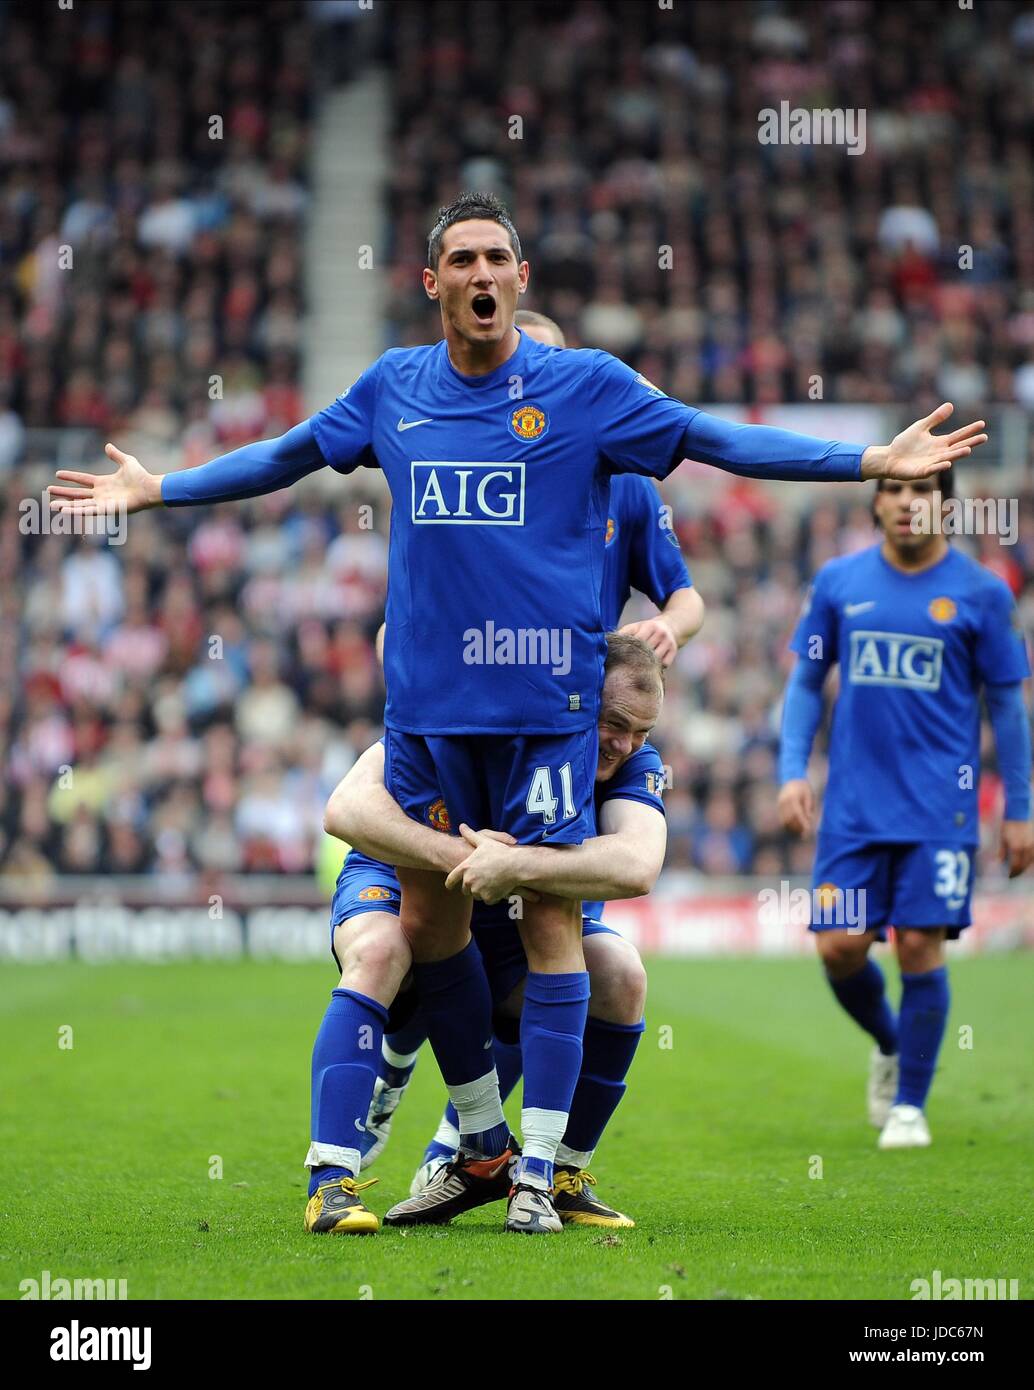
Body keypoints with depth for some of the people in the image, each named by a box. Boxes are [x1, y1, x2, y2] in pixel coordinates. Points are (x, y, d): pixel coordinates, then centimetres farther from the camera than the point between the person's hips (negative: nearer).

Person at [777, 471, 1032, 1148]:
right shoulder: (839, 582, 6)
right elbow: (807, 683, 13)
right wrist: (793, 772, 2)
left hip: (940, 808, -2)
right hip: (853, 806, 2)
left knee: (921, 945, -6)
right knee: (840, 947, -3)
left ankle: (910, 1104, 8)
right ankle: (889, 1045, 28)